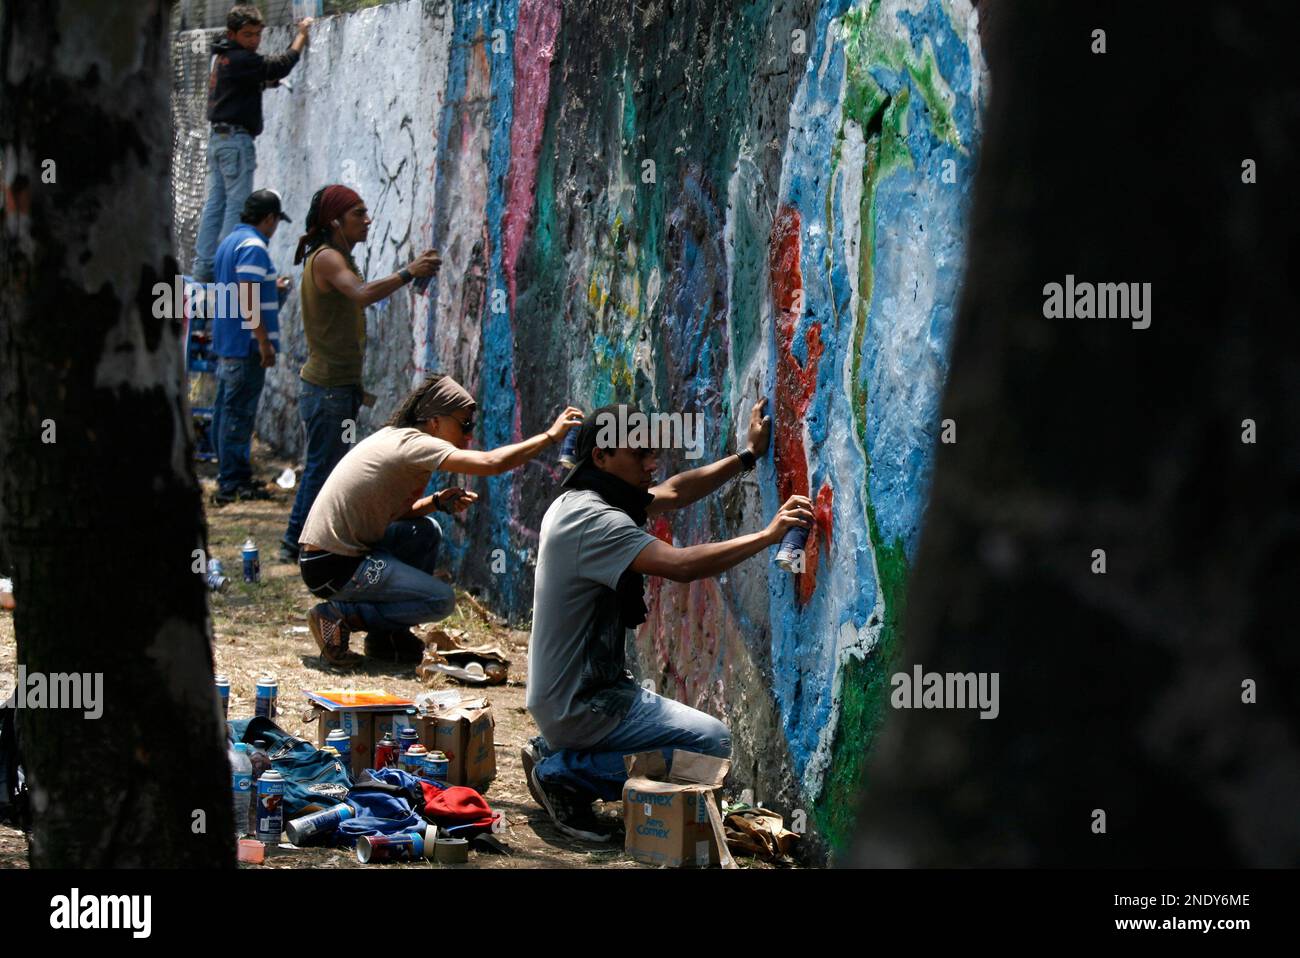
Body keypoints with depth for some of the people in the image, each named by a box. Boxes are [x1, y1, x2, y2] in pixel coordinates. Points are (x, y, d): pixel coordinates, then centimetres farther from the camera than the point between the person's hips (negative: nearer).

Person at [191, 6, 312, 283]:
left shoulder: (223, 58, 15)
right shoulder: (241, 60, -15)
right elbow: (280, 67, -17)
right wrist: (301, 35, -4)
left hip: (218, 138, 10)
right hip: (237, 138, -10)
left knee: (215, 203, 8)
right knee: (238, 204, -7)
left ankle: (204, 267, 7)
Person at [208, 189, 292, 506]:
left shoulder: (229, 242, 16)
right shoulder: (254, 246, -15)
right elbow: (247, 298, -22)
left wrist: (272, 288, 33)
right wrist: (264, 341, -21)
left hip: (225, 344, 10)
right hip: (246, 345, -10)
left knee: (226, 411, 14)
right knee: (238, 414, -8)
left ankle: (228, 477, 22)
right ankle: (232, 484, -7)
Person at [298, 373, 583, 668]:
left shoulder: (394, 437, 14)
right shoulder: (412, 443, -15)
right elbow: (492, 463, -25)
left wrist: (436, 502, 1)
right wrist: (551, 436, -15)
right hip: (334, 567, -10)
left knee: (427, 531, 20)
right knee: (441, 600, -10)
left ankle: (387, 637, 19)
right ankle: (339, 617, -8)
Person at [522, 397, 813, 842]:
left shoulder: (582, 503, 9)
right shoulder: (593, 520, -23)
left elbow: (674, 492, 18)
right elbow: (682, 564, -33)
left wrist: (748, 455, 13)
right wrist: (768, 535, -28)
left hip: (570, 691, 11)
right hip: (581, 704, -11)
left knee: (702, 731, 24)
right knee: (714, 743, -14)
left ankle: (557, 755, 14)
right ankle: (566, 772, -7)